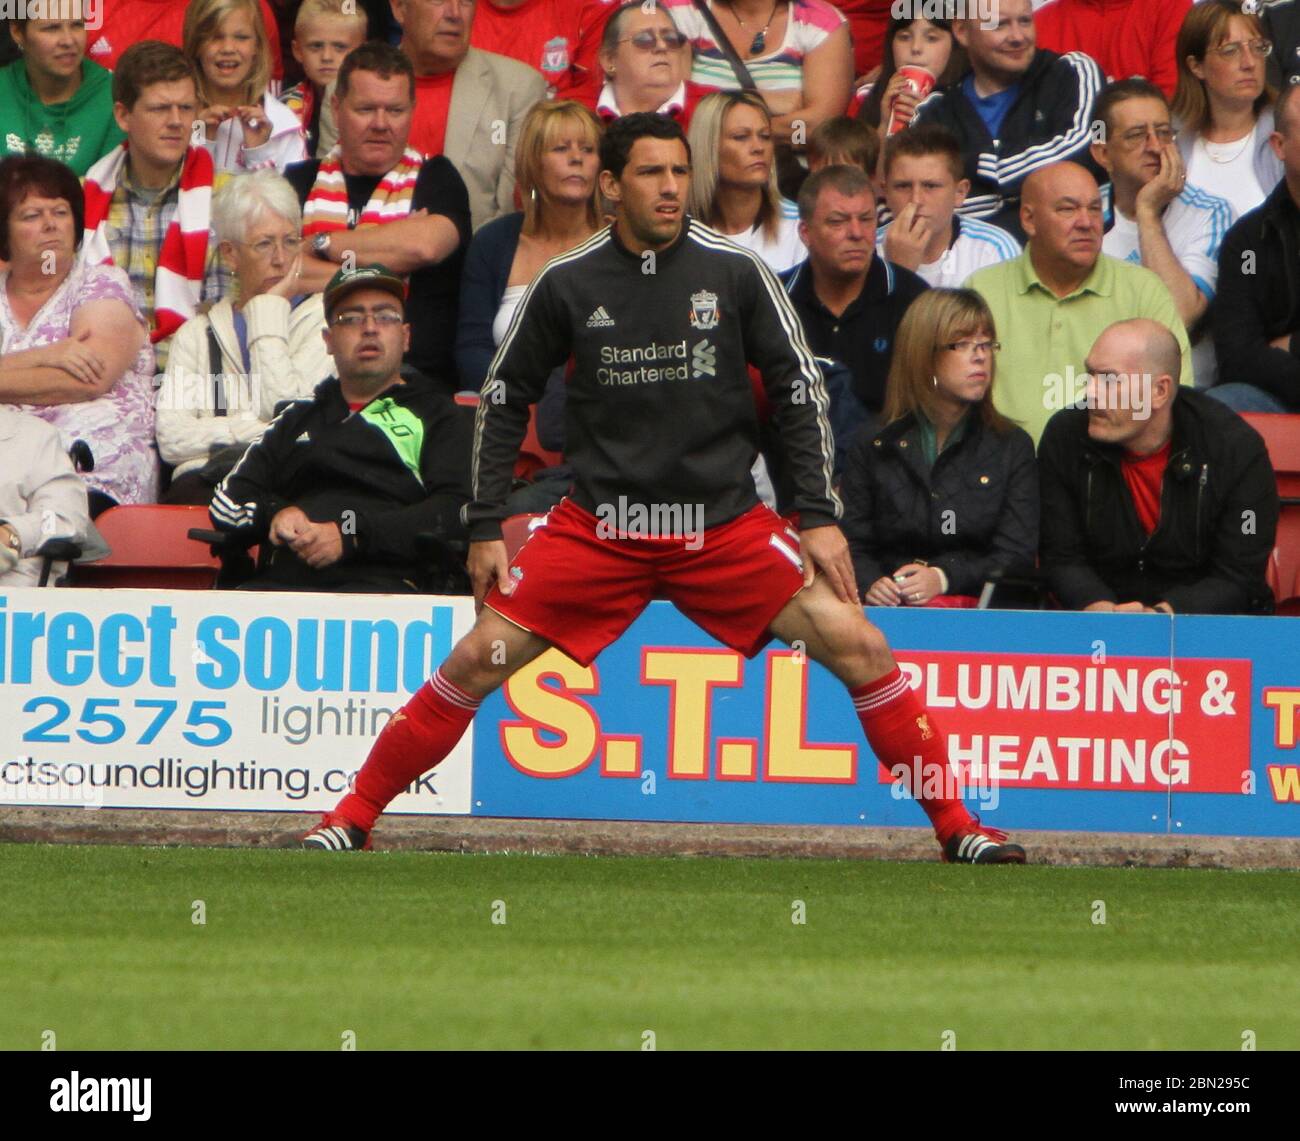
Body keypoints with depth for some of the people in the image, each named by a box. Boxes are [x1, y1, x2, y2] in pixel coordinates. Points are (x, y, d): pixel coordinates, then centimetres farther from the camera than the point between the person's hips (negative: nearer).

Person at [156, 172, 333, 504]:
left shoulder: (324, 318, 13)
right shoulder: (197, 333, 22)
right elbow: (172, 439, 6)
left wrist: (270, 311, 5)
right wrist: (259, 430, -5)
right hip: (208, 479, 3)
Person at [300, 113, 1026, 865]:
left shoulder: (736, 272, -5)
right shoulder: (567, 283, -3)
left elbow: (800, 389, 2)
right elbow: (505, 398, 8)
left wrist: (820, 517, -4)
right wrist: (486, 526, 5)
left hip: (727, 526, 0)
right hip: (599, 527, 0)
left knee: (858, 647, -12)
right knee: (480, 660, -8)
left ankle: (957, 826, 0)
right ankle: (353, 817, 8)